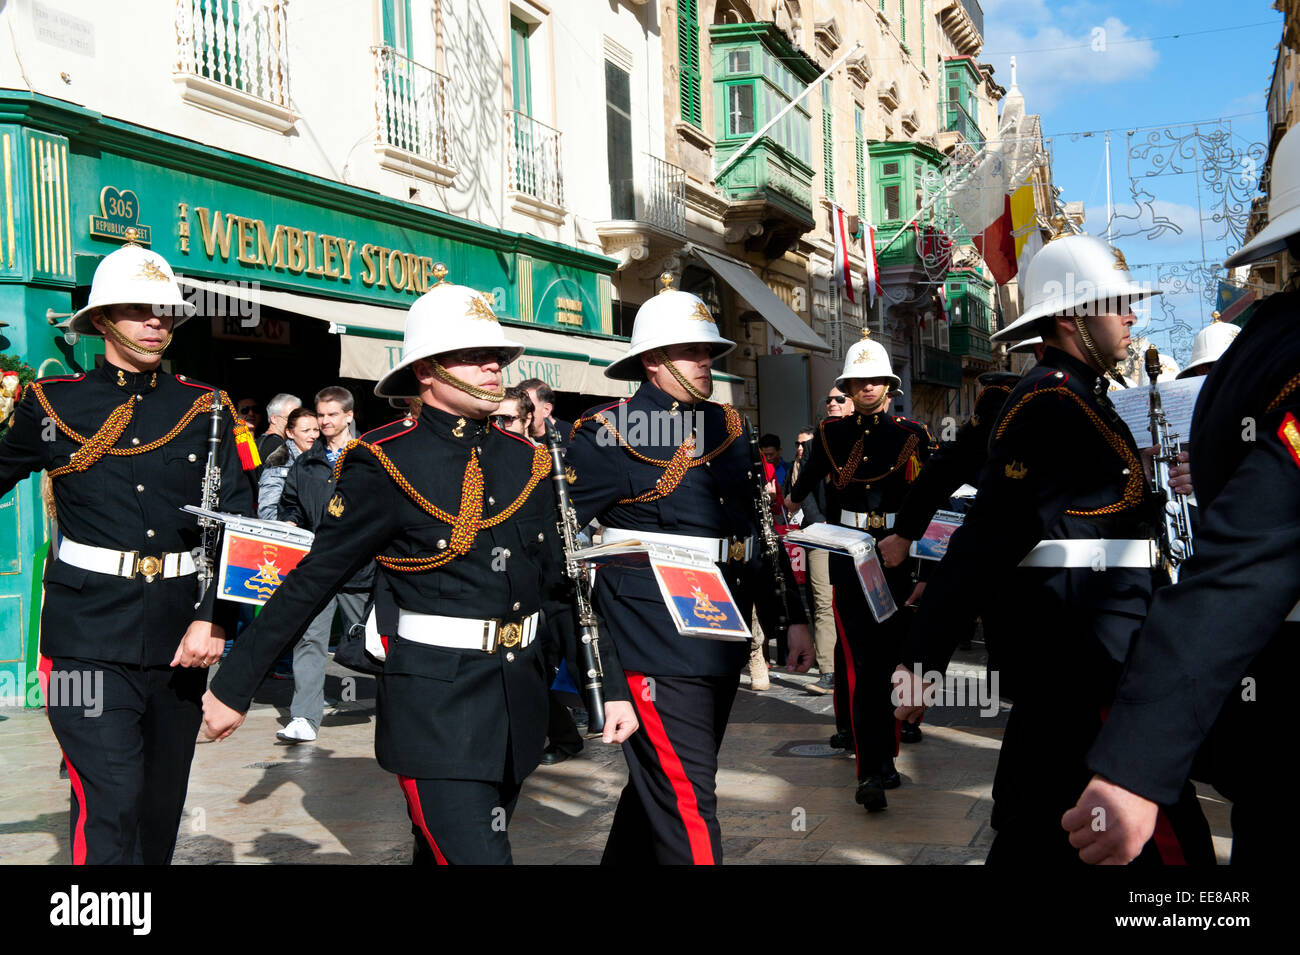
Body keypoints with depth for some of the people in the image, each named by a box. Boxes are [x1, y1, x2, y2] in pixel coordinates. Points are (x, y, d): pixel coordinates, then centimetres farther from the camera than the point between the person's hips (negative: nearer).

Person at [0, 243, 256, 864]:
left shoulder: (207, 410, 5)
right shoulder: (53, 402, 3)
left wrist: (213, 620, -9)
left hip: (178, 632, 3)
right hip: (88, 630, -2)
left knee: (163, 798, 14)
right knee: (109, 797, -11)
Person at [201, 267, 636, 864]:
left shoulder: (527, 461, 7)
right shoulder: (385, 463, -10)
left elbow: (563, 588, 12)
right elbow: (310, 583, -6)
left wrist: (611, 687, 8)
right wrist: (233, 687, -2)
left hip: (519, 706, 6)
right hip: (436, 709, -6)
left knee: (442, 853, 19)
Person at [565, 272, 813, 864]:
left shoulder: (729, 426, 13)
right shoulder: (610, 431, -8)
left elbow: (757, 528, 18)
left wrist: (791, 617, 16)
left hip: (722, 639, 7)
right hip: (655, 644, -7)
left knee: (657, 783, 20)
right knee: (686, 798, -7)